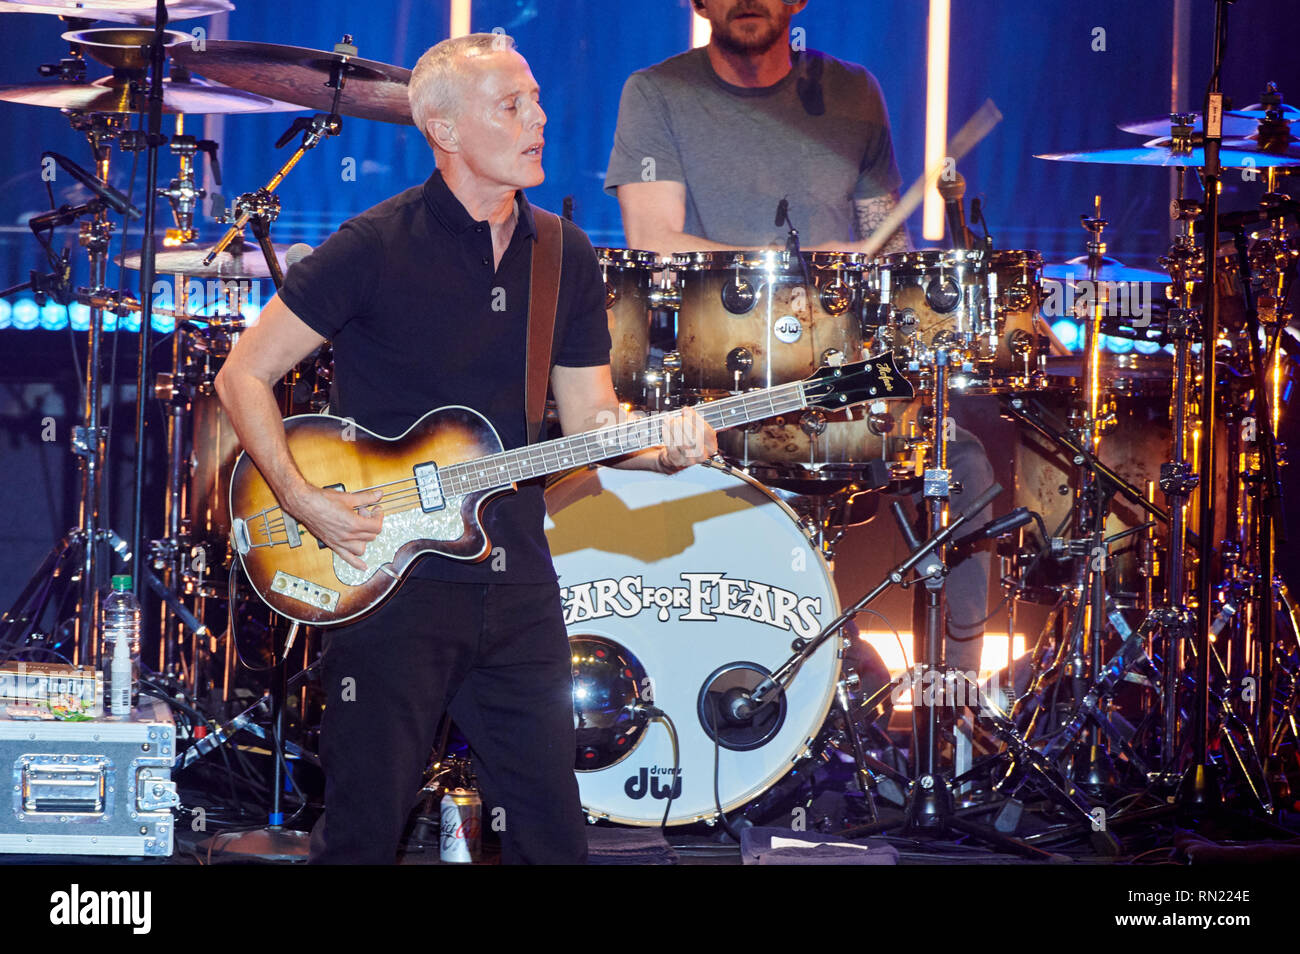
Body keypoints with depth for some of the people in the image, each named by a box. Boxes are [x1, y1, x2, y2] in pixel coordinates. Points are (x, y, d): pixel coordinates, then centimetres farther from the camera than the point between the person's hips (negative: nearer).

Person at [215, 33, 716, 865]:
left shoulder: (565, 259, 9)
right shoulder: (376, 249, -8)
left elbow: (589, 416, 12)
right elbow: (245, 376, -4)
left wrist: (660, 445, -10)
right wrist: (305, 501, -15)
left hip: (517, 586, 5)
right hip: (391, 581, -5)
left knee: (551, 831, 6)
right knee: (365, 832, -1)